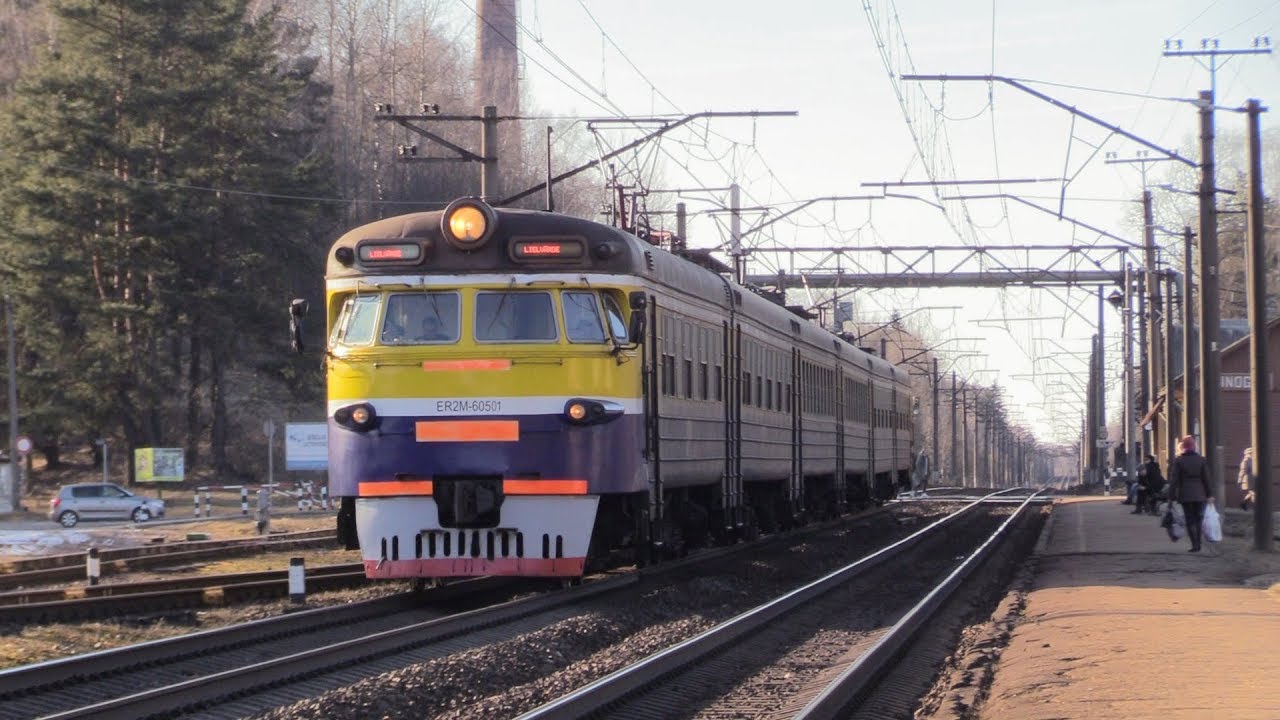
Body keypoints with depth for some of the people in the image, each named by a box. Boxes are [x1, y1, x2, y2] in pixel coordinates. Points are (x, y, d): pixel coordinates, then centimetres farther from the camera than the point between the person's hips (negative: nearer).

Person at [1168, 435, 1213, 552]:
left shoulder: (1178, 460, -7)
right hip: (1200, 494, 2)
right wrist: (1209, 494, 8)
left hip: (1185, 495, -2)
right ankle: (1198, 544, 15)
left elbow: (1174, 480, -6)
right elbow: (1206, 478, 2)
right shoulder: (1201, 459, 0)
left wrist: (1172, 496, -2)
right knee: (1198, 519, 13)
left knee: (1190, 520, 1)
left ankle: (1195, 544, -8)